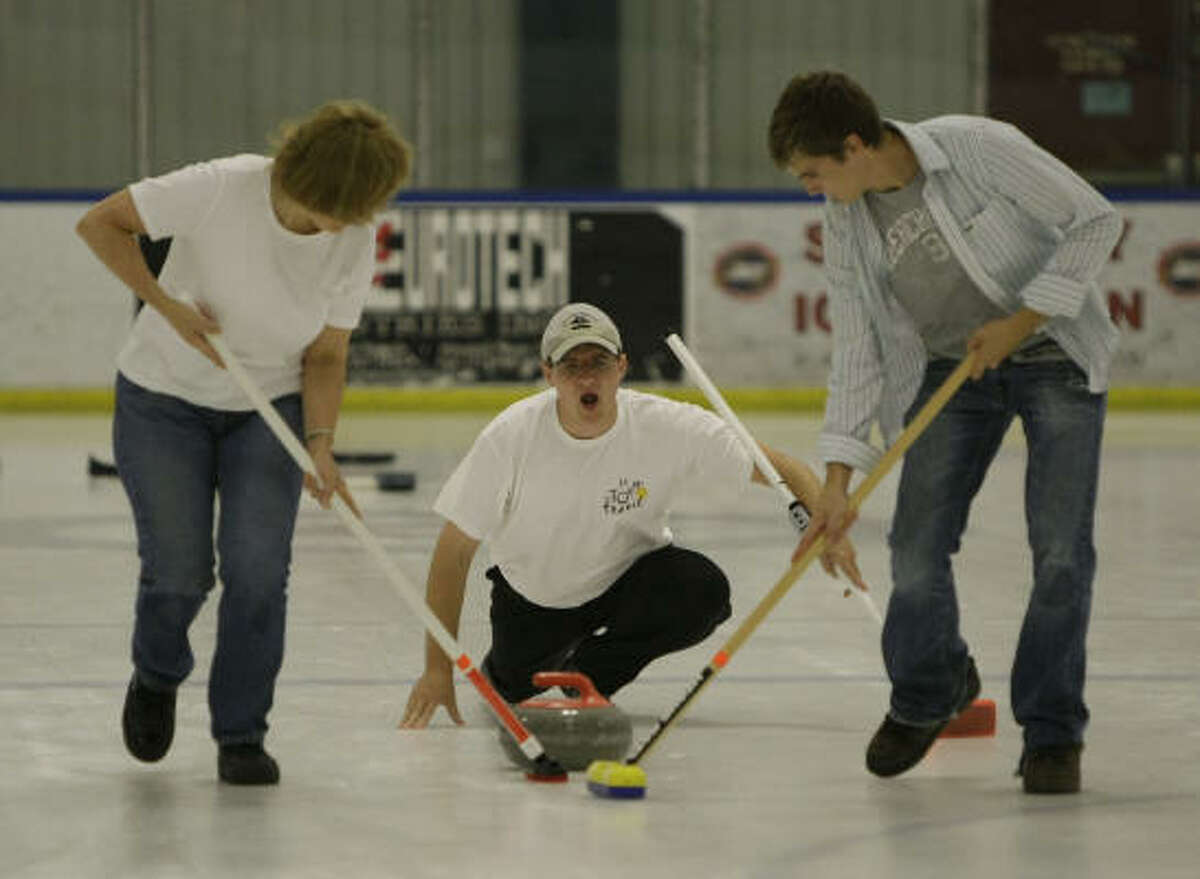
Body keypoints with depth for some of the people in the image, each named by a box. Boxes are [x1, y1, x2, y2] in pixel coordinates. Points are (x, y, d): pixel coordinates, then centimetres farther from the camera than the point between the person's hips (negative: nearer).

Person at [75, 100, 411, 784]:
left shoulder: (354, 242, -14)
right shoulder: (219, 190, -26)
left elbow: (326, 355, -4)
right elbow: (100, 223, -16)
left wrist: (320, 441, -19)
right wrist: (168, 305, -23)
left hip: (269, 410, 2)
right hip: (165, 401, -2)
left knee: (258, 568, -12)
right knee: (180, 572, -6)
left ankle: (242, 735, 2)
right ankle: (157, 677, 29)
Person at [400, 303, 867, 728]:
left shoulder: (670, 427, -26)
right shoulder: (511, 436, -27)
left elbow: (778, 467, -20)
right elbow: (454, 549, -20)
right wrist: (438, 667, -23)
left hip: (627, 577, -1)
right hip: (535, 595, 1)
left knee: (704, 592, -26)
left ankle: (592, 668, 0)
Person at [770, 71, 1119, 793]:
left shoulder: (979, 148, -23)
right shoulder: (846, 222, -7)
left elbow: (1095, 220, -18)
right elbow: (858, 353, -2)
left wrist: (1021, 322, -20)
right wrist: (838, 479, -9)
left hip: (1055, 356, -4)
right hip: (952, 368, 4)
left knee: (1061, 551, -11)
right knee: (917, 549, -3)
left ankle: (1052, 732, 1)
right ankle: (927, 696, 24)